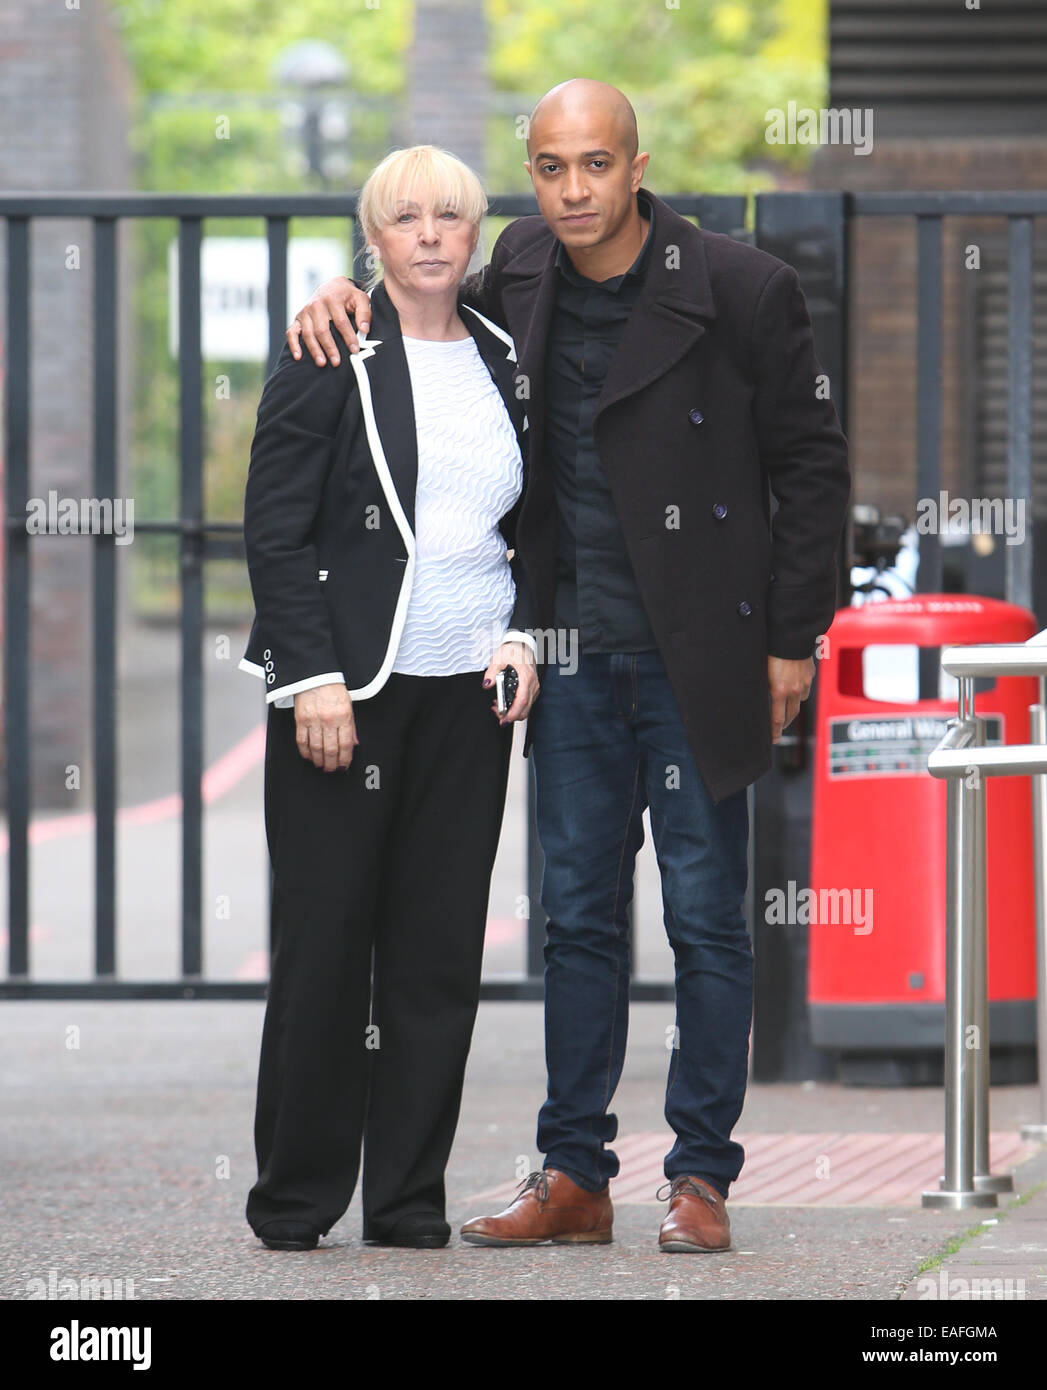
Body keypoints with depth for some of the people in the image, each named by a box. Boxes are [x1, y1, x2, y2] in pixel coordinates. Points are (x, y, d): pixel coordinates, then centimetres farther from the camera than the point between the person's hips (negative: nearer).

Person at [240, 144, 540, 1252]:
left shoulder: (501, 362, 12)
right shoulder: (333, 356, -3)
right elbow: (274, 529, -7)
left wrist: (520, 633, 4)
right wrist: (313, 679, -14)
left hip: (469, 694, 5)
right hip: (346, 685, -5)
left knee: (441, 950, 3)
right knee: (325, 940, -2)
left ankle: (409, 1200, 9)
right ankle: (295, 1198, 7)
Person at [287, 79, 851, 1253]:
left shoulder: (739, 292, -10)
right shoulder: (523, 273, 2)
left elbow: (810, 466, -4)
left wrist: (791, 640, -6)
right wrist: (350, 297, 2)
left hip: (697, 659, -4)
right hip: (575, 659, 4)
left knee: (705, 917, 1)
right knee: (578, 917, 8)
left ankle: (701, 1177, 8)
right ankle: (574, 1176, 14)